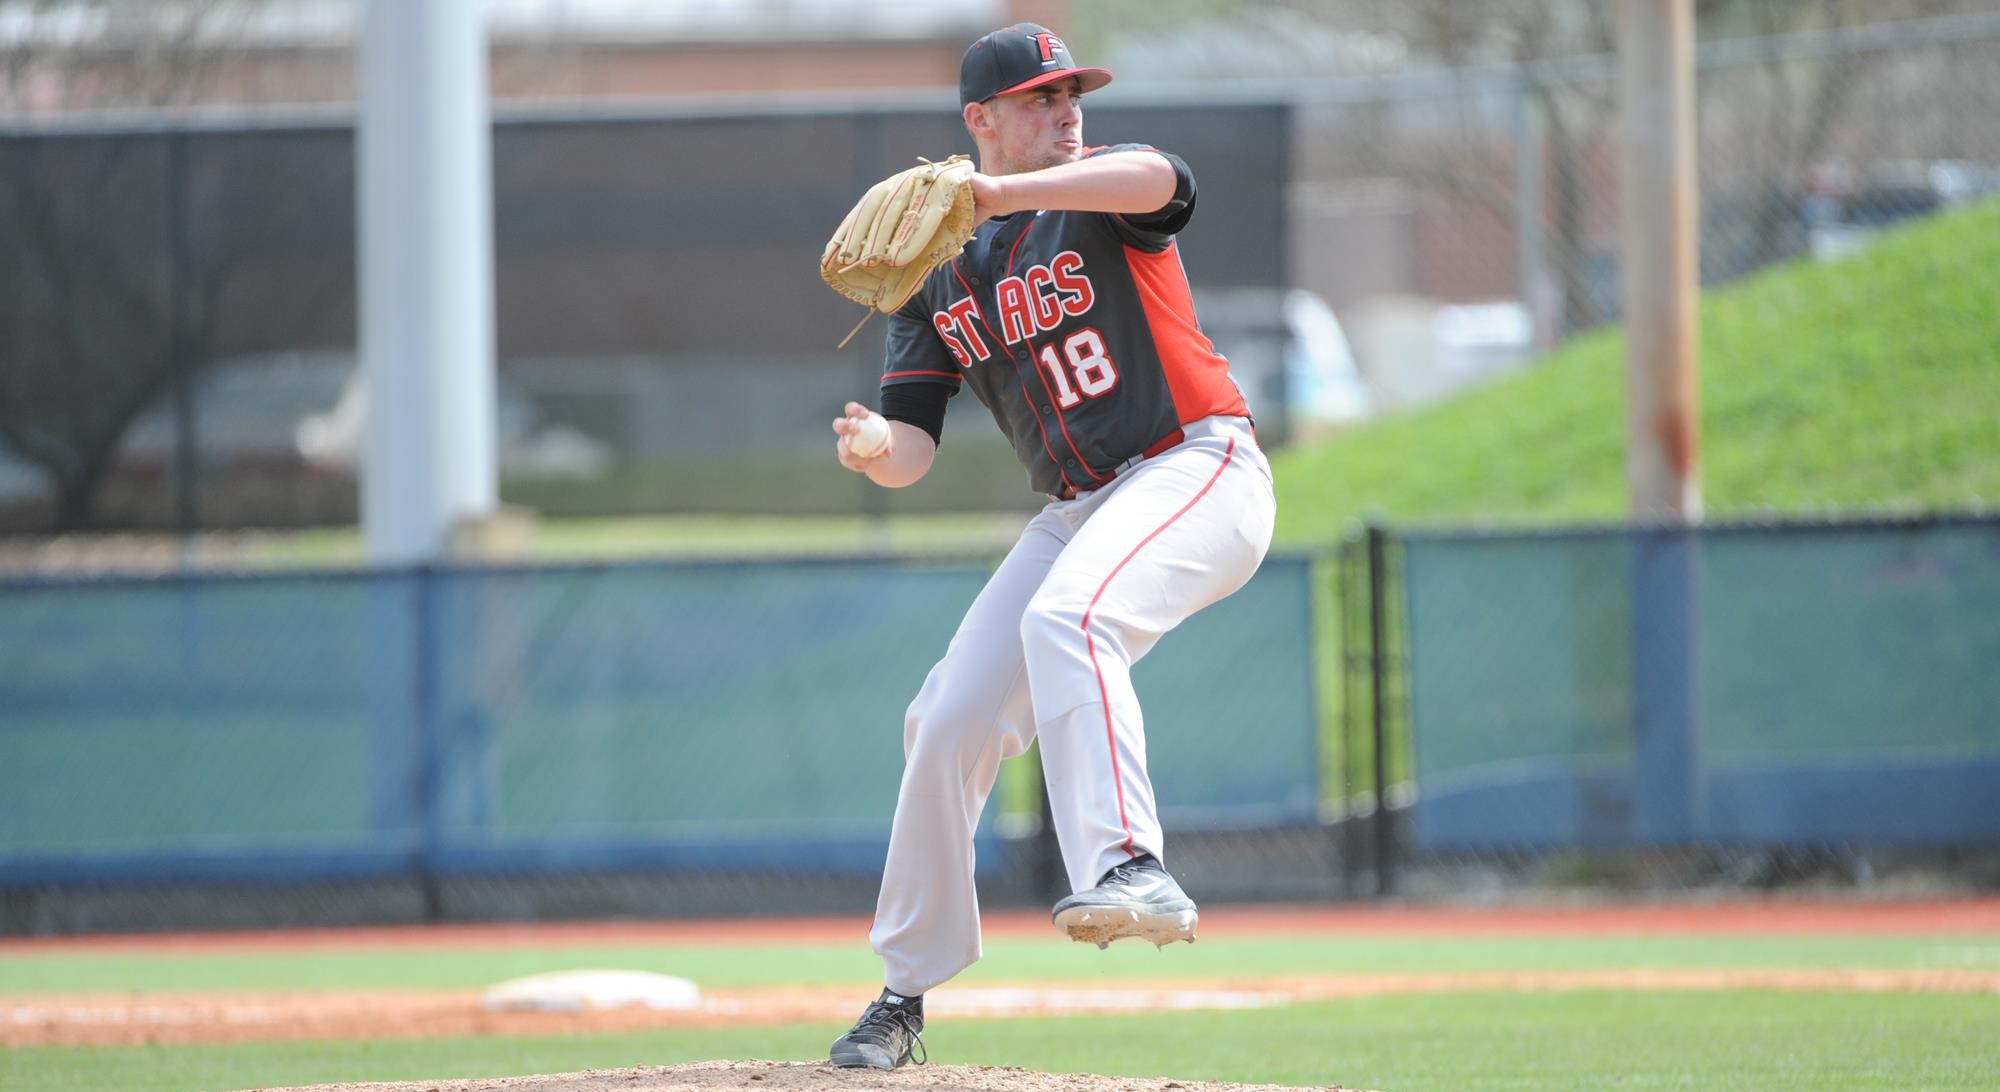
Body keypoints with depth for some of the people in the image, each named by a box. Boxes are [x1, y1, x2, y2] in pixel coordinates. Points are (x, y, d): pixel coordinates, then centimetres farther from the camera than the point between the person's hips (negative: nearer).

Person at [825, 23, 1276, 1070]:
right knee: (949, 721, 0)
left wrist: (997, 196, -42)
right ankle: (905, 993, 15)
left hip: (1198, 471, -6)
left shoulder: (1102, 191, -2)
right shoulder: (938, 271, 11)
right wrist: (873, 449, -21)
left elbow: (1155, 177, -30)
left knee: (1065, 617, -34)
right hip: (1077, 511, 6)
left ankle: (1128, 867, -44)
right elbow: (912, 450, 4)